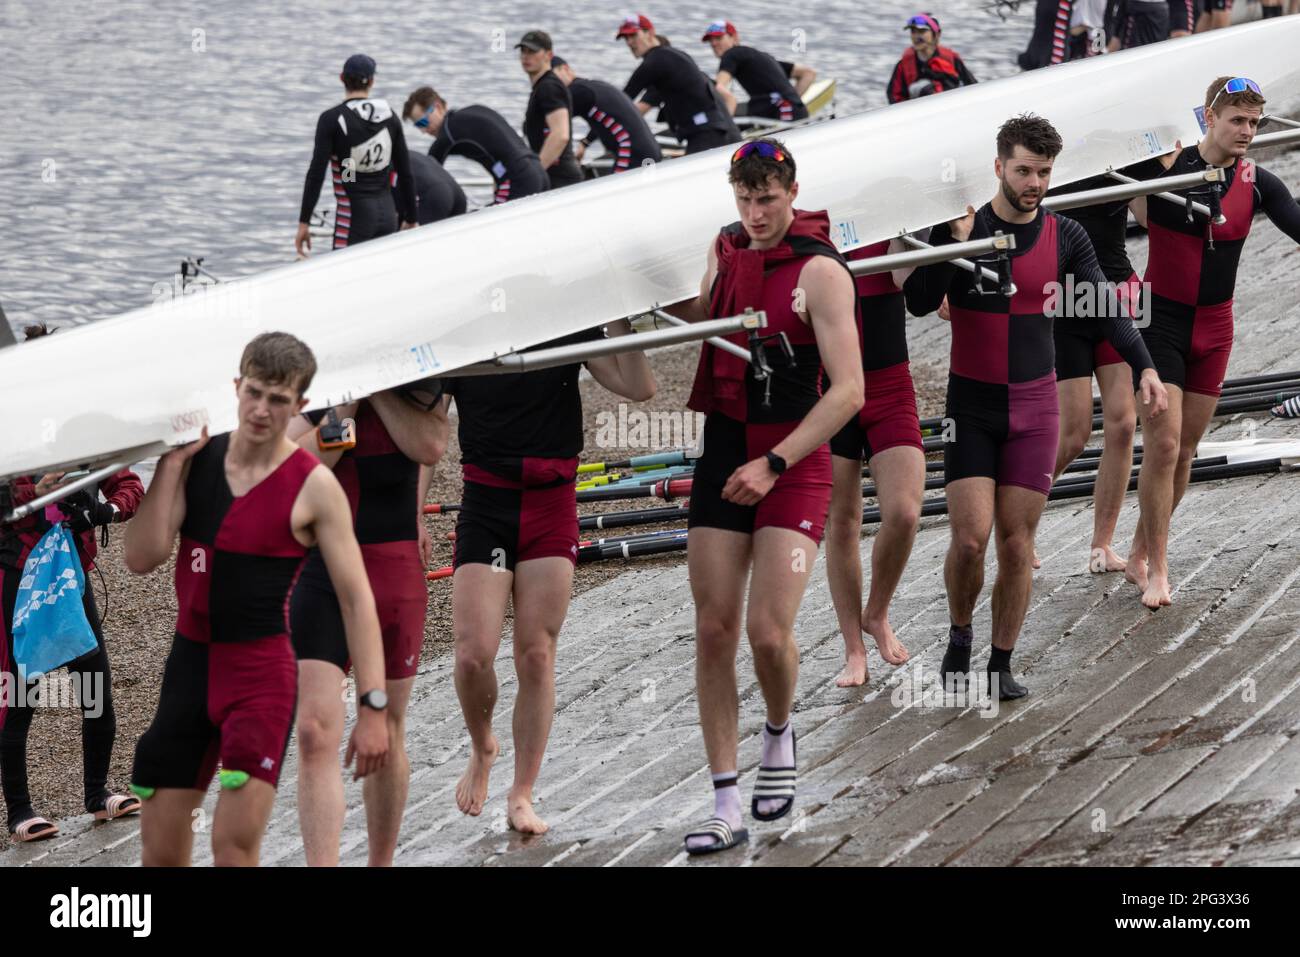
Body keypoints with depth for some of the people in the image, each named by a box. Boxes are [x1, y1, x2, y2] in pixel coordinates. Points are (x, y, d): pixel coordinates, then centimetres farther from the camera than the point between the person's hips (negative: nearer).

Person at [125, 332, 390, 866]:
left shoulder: (313, 486, -8)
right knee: (160, 849, 7)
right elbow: (142, 558, -5)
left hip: (261, 670, -4)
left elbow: (356, 598, -9)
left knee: (235, 844, -15)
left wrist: (372, 706, -15)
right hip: (189, 663, 5)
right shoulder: (197, 460, 3)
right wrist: (170, 463, -11)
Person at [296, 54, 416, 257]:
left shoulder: (332, 119, -9)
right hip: (387, 213, 5)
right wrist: (410, 219, 16)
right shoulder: (389, 116, 4)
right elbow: (405, 173, 7)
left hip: (354, 216, -5)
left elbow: (316, 174, -13)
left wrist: (303, 223, -10)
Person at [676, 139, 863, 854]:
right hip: (722, 455, 6)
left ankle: (779, 734, 22)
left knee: (768, 633, -13)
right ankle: (726, 808, 5)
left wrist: (775, 464, -20)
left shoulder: (820, 272, -12)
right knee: (714, 632, 0)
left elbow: (847, 392, -16)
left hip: (794, 468, -5)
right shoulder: (725, 249, 7)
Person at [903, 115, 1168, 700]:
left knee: (1016, 543, 1)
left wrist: (1144, 367, -21)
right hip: (971, 405, -2)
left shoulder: (1066, 238, 1)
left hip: (1034, 406, 2)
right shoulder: (958, 228, -5)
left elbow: (1107, 307, -6)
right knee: (970, 536, -12)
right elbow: (920, 303, -15)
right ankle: (959, 638, 13)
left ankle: (1000, 664, 12)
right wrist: (956, 240, -24)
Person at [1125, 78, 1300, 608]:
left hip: (1213, 327, 4)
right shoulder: (1166, 162, -12)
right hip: (1161, 320, -4)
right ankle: (1157, 569, -2)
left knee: (1185, 450, 8)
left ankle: (1139, 556, 23)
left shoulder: (1257, 183, -4)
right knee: (1163, 443, -11)